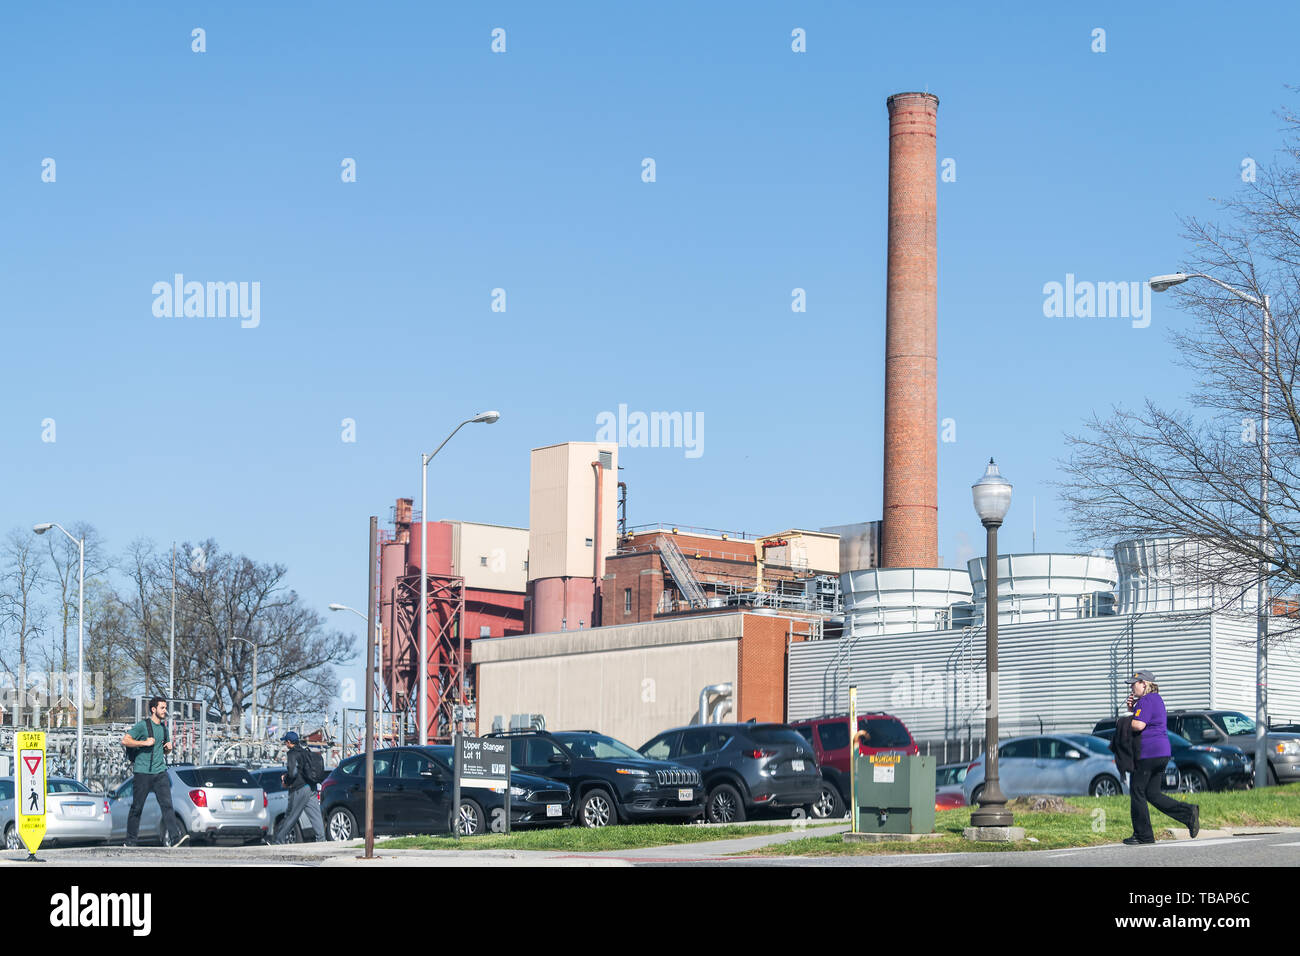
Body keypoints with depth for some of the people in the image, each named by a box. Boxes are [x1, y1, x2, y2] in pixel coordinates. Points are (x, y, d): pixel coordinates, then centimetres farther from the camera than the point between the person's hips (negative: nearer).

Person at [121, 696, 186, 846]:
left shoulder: (164, 727, 16)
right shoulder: (143, 725, -5)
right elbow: (125, 740, -13)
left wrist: (169, 748, 7)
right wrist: (144, 743, -18)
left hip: (160, 772, 5)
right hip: (143, 772, -5)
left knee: (167, 804, -9)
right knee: (137, 807, 3)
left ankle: (176, 837, -18)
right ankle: (131, 840, 14)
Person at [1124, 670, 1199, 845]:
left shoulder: (1145, 701, -12)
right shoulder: (1157, 699, 20)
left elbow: (1139, 725, -24)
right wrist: (1132, 709, 11)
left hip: (1148, 752, -10)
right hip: (1162, 752, 10)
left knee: (1137, 792, 0)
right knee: (1153, 794, 12)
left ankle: (1143, 835, 4)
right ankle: (1189, 813, -2)